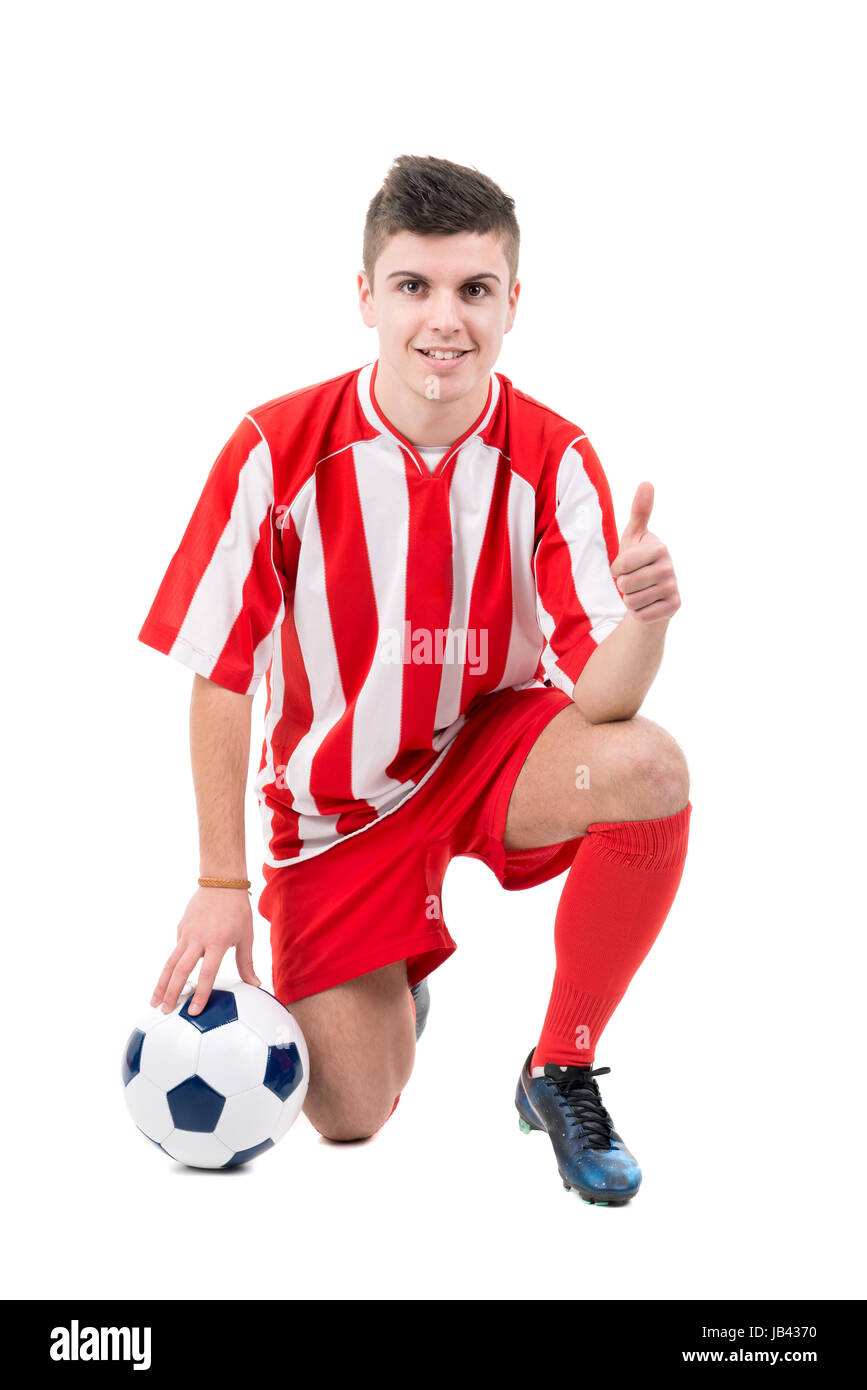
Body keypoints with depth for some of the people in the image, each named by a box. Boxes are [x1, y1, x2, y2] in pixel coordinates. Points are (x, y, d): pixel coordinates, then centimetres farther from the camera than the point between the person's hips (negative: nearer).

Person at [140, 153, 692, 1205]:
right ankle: (391, 985, 33)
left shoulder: (552, 457, -16)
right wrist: (221, 883, -10)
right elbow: (218, 672, -10)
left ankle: (561, 1072, -10)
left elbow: (601, 699, -21)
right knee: (347, 1118, -6)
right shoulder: (277, 449, -19)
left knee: (651, 770, -33)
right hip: (335, 793, 0)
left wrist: (642, 616, -45)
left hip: (494, 744, 1)